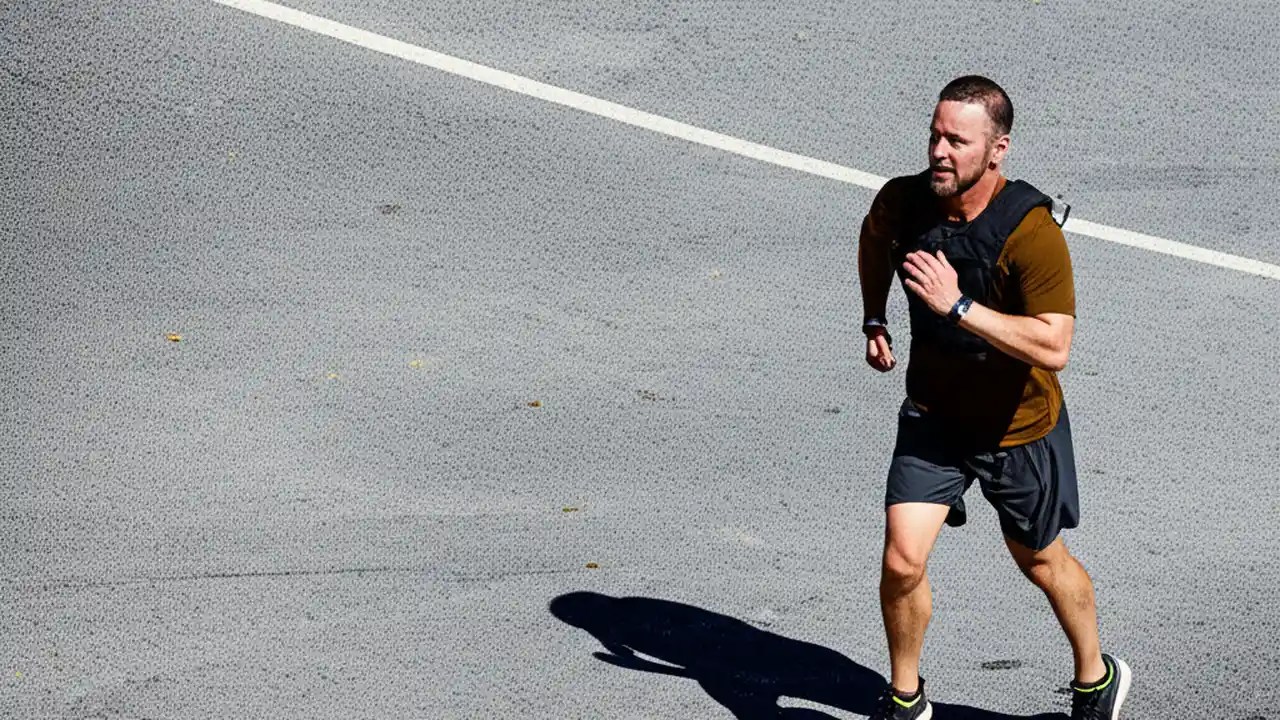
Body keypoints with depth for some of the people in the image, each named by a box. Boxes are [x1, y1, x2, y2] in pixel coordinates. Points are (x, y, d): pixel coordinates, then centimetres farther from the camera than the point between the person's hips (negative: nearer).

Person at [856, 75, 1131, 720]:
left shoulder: (1033, 231, -29)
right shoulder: (903, 201, -13)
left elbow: (1053, 347, -36)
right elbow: (874, 238, 14)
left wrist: (958, 306, -40)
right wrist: (874, 319, 6)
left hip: (1018, 427, -3)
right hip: (934, 416, 3)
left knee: (1041, 562, 17)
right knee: (901, 561, -8)